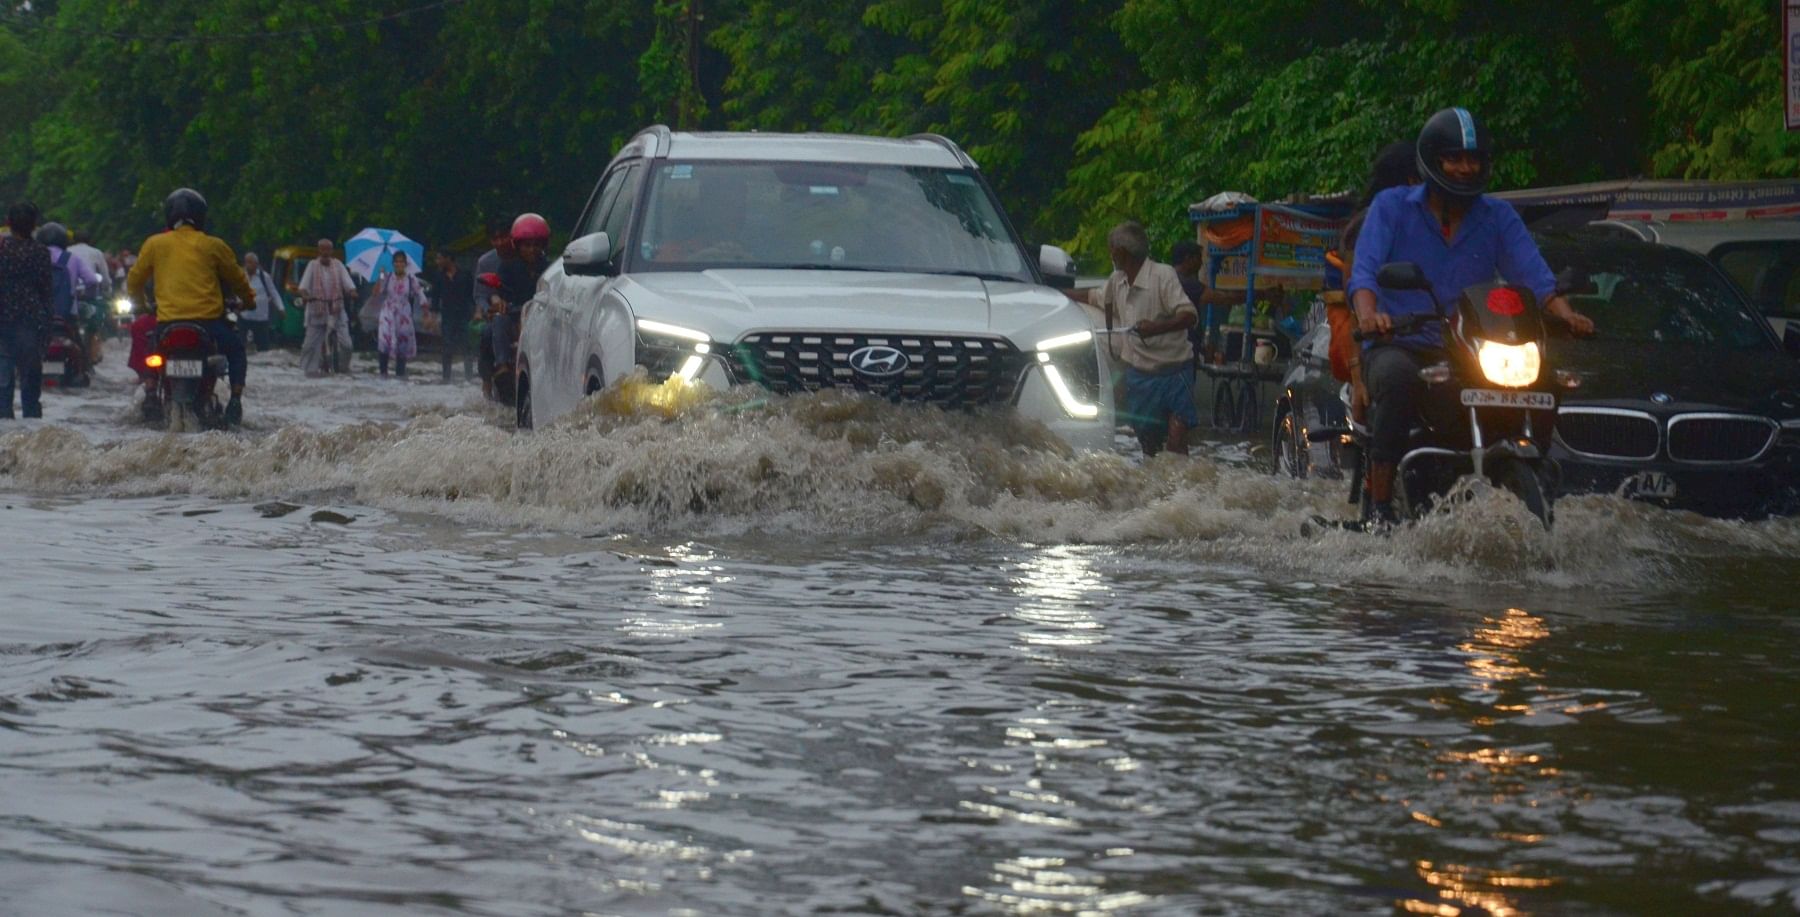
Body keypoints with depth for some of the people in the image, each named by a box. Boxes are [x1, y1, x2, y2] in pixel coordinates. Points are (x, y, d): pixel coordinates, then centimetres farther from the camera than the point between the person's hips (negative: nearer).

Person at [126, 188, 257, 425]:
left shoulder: (154, 244, 7)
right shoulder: (213, 246, 5)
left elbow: (135, 280, 16)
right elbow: (236, 278, 17)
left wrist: (138, 301, 37)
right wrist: (248, 299, 37)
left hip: (168, 320, 1)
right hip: (207, 319, -1)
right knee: (235, 348, 23)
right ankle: (235, 402, 9)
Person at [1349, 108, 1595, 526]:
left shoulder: (1497, 217, 13)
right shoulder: (1392, 206, 4)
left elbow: (1532, 273, 0)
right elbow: (1364, 271, -9)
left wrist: (1565, 314, -21)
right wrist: (1368, 314, -32)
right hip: (1398, 345, -3)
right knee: (1398, 378, -38)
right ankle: (1380, 507, -33)